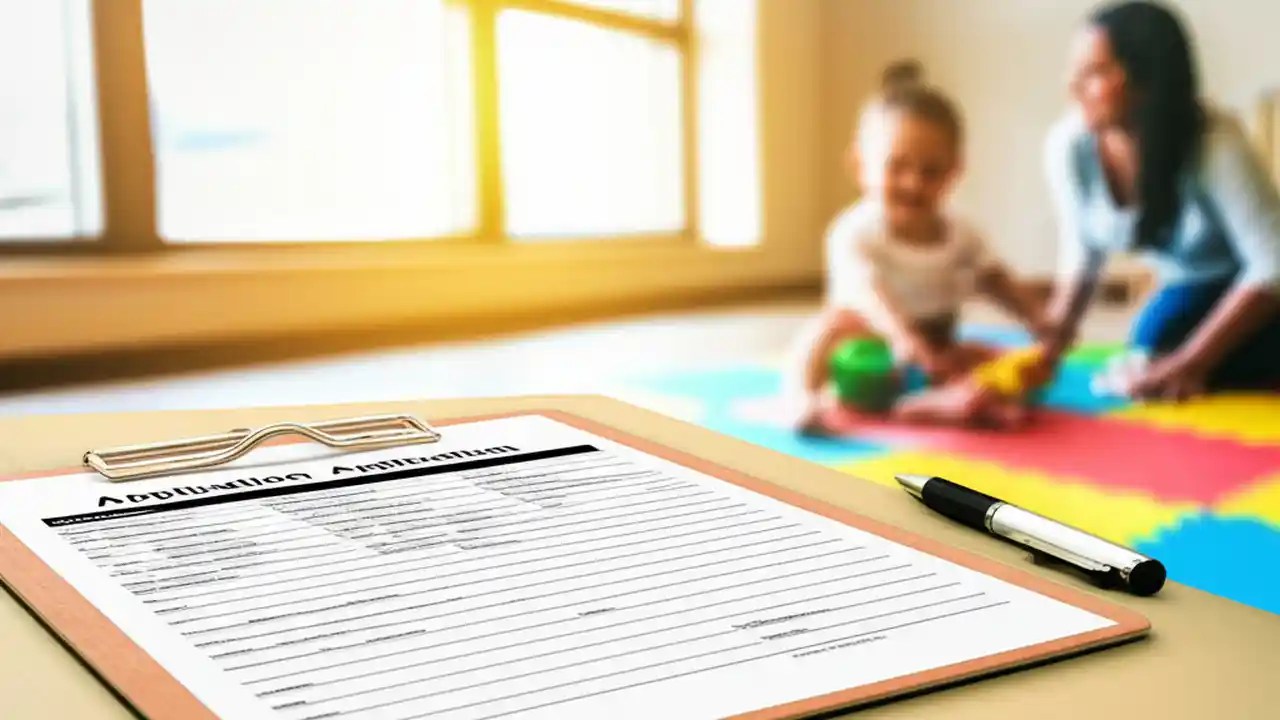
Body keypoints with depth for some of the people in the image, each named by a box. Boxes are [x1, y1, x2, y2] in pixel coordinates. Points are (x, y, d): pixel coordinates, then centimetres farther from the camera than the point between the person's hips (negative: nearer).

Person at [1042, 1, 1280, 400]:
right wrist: (1054, 341, -18)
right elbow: (1082, 254, -6)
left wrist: (1193, 362, -34)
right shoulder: (1069, 145, -23)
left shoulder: (1214, 143, -36)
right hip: (1185, 292, 4)